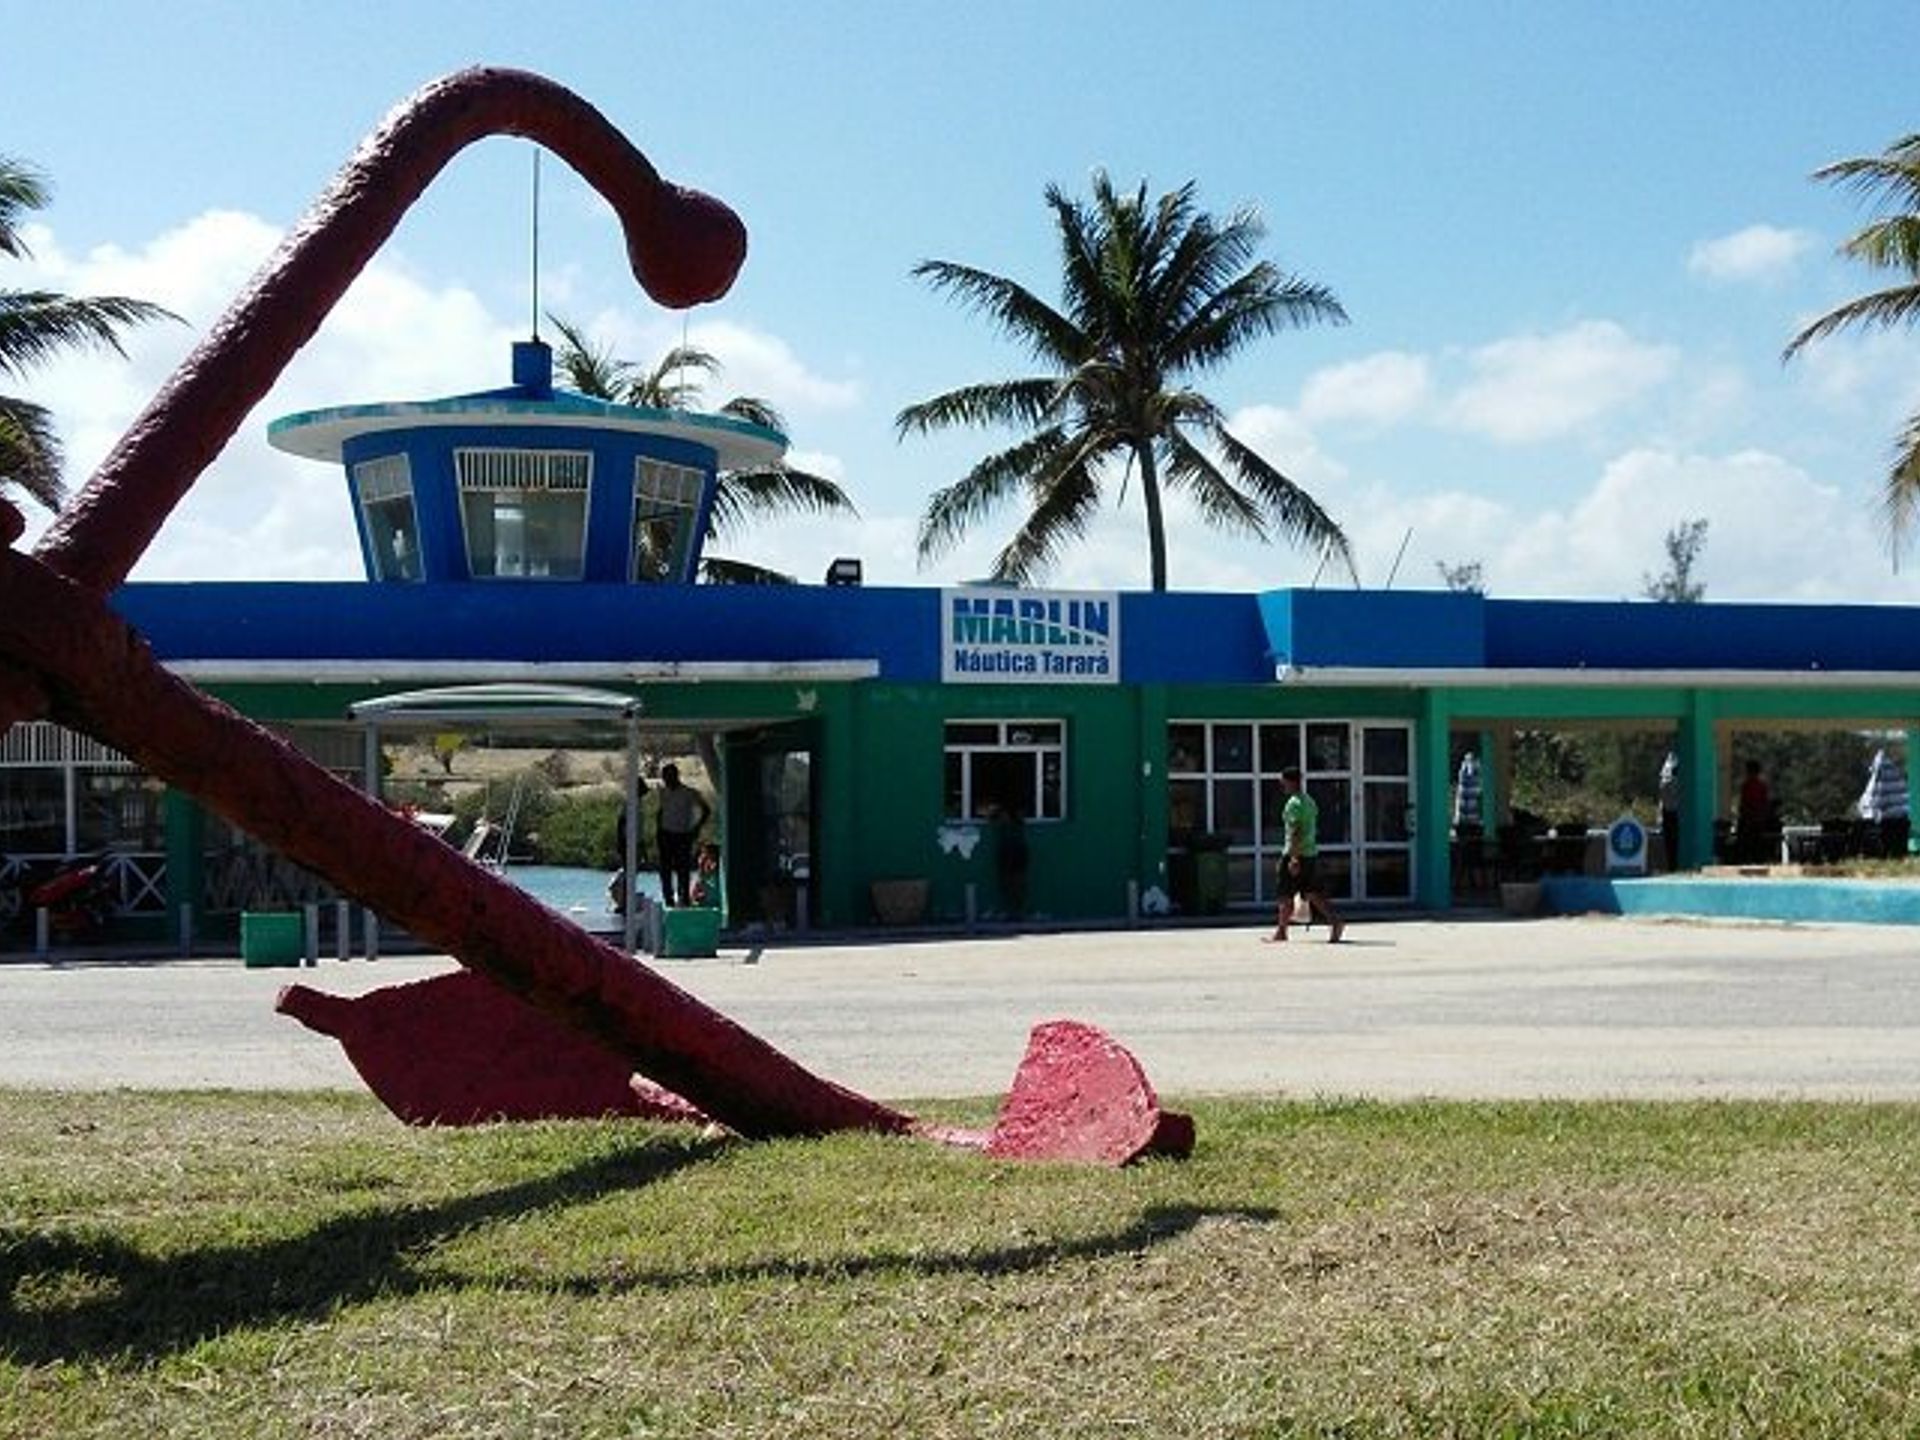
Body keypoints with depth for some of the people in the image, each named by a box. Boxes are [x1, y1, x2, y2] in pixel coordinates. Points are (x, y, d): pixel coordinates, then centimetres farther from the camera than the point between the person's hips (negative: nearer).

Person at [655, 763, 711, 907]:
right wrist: (658, 828, 9)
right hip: (665, 834, 4)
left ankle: (685, 899, -2)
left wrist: (696, 829, -7)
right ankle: (668, 899, 13)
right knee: (665, 869, 4)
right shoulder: (663, 792, 8)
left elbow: (706, 811, -2)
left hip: (683, 836, -4)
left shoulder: (689, 793, -7)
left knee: (683, 869, -7)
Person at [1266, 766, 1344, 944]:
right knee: (1313, 894, 9)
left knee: (1286, 895, 2)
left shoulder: (1293, 803, -14)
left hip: (1296, 854, -9)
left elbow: (1295, 833, -21)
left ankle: (1281, 931, 9)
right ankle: (1336, 921, -2)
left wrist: (1293, 858, -24)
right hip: (1311, 854, 9)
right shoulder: (1309, 801, 15)